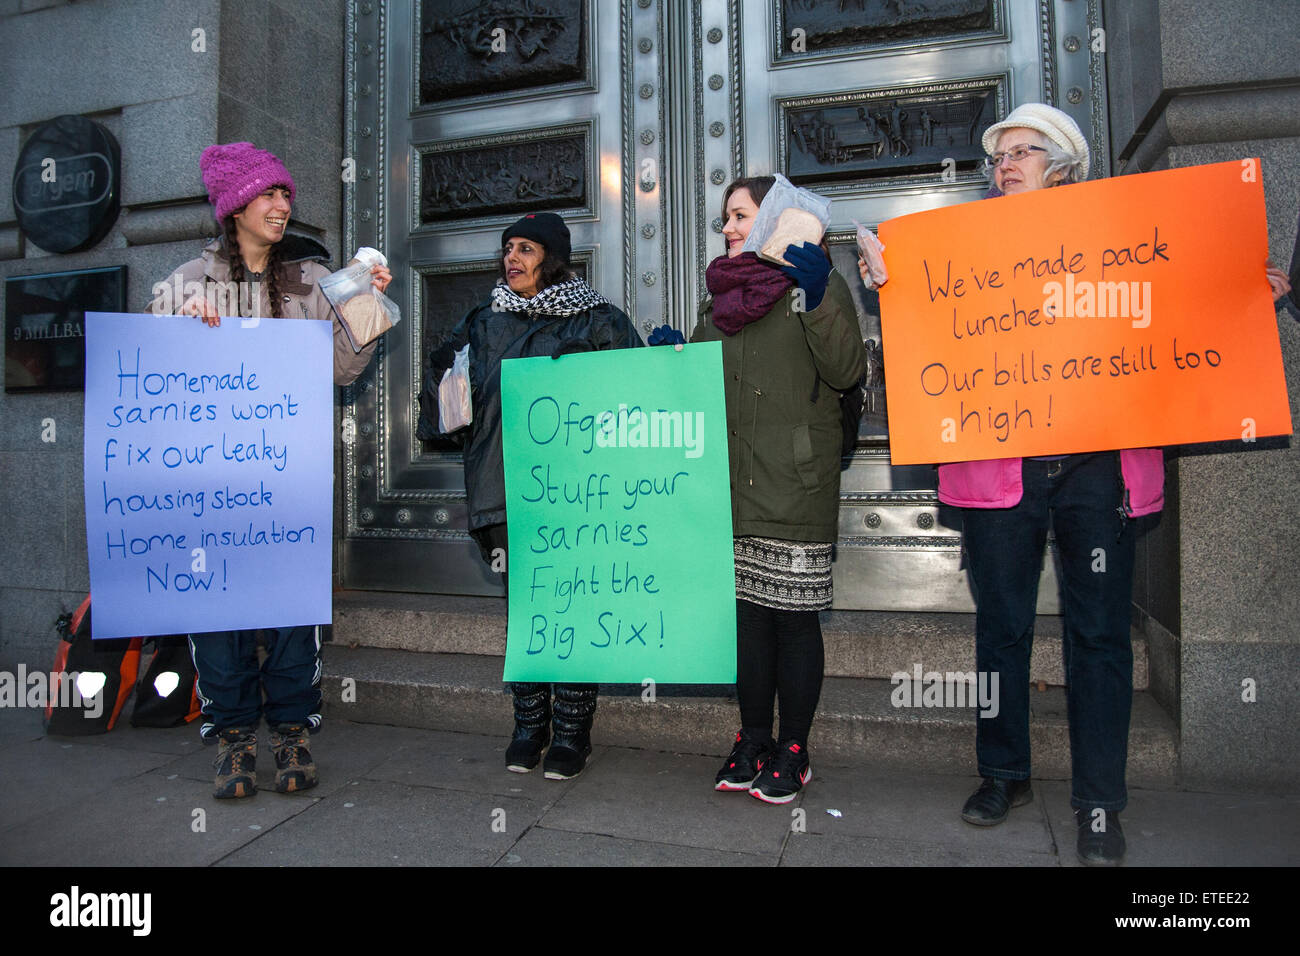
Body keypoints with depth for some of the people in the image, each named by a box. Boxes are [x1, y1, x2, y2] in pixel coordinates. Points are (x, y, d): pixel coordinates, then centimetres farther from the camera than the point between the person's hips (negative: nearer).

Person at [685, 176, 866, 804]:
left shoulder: (816, 282, 2)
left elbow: (847, 372, -10)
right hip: (731, 483, 5)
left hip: (796, 485, -5)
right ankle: (752, 742, 23)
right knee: (747, 611, 10)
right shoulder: (720, 294, 19)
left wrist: (818, 300, -20)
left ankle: (793, 752, 16)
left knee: (794, 616, 2)